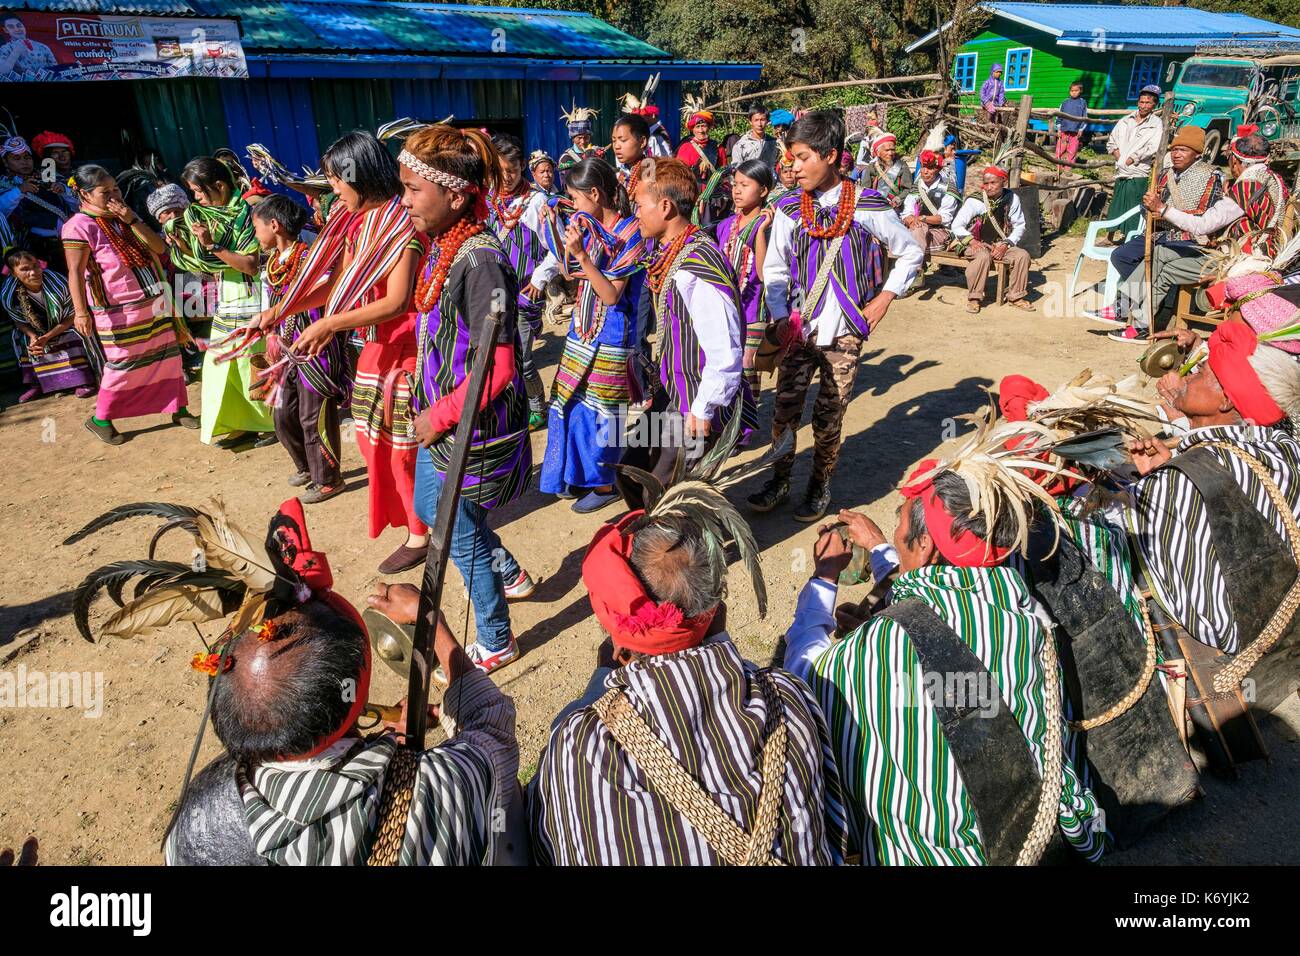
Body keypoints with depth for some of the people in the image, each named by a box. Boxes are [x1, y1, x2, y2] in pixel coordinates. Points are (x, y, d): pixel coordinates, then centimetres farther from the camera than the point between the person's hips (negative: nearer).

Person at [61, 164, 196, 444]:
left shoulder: (125, 217, 11)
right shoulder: (79, 227, -11)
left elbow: (159, 247, 1)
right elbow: (75, 272, -17)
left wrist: (132, 220, -11)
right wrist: (81, 311, -26)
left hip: (155, 303, 6)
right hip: (119, 311, -6)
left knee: (168, 355, 8)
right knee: (124, 364, -1)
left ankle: (178, 408, 22)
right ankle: (100, 419, 16)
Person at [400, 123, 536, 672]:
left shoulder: (480, 262, -24)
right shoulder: (441, 248, 4)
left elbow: (497, 369, -26)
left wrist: (441, 417, -17)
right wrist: (428, 410, 12)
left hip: (473, 428, -9)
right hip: (439, 415, 10)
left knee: (462, 537, 7)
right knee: (428, 507, 26)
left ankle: (495, 644, 30)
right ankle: (511, 576, 45)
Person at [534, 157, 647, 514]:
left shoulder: (629, 235, -15)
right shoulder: (586, 225, 5)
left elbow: (612, 295, -21)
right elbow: (567, 272, 8)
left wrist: (581, 254, -27)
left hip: (610, 336, -7)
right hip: (582, 329, 7)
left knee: (599, 409, 3)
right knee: (573, 402, 14)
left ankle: (604, 483, 19)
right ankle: (580, 473, 30)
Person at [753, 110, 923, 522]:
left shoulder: (868, 206, -4)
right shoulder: (789, 209, 0)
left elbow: (911, 253, 8)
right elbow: (774, 269, 8)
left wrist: (882, 301, 0)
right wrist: (782, 319, -3)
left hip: (845, 333, -2)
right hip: (799, 330, 2)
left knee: (828, 418, 6)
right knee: (784, 410, 3)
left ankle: (820, 488, 23)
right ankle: (780, 482, 21)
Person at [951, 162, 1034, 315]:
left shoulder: (1012, 199, -1)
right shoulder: (974, 201, -10)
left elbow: (1019, 226, 4)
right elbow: (957, 226, -10)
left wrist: (1006, 244, -11)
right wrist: (972, 241, -23)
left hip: (1000, 245, 4)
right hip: (976, 245, -4)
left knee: (1023, 255, -18)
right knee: (984, 257, -36)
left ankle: (1015, 296, -1)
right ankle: (974, 298, -22)